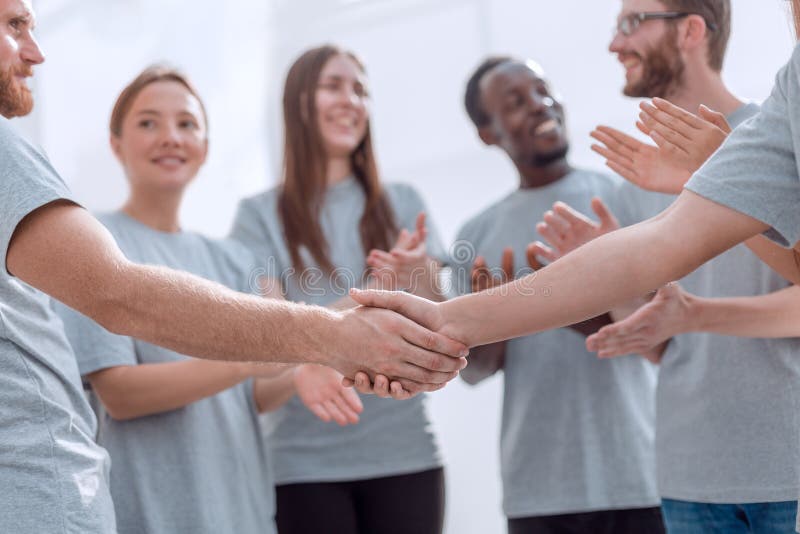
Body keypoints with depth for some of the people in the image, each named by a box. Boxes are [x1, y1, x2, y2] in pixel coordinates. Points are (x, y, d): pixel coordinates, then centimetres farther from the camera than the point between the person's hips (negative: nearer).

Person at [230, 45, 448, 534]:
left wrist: (418, 274, -20)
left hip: (406, 454, 2)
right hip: (307, 461, -2)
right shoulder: (261, 216, 2)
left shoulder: (401, 204, 10)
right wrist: (379, 287, -20)